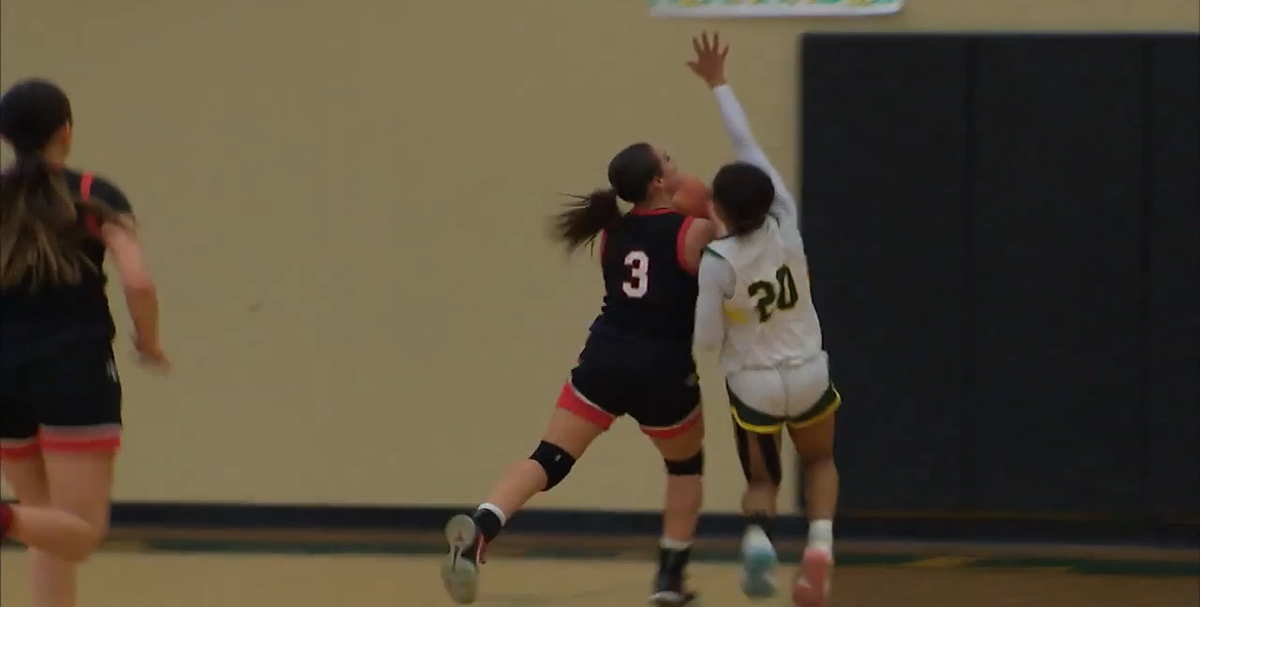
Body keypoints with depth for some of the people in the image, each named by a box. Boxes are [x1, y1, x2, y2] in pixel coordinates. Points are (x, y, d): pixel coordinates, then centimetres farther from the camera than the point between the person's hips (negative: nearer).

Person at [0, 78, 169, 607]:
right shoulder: (95, 198, -2)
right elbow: (138, 283, -13)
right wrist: (150, 344, 5)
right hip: (77, 375, -4)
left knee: (53, 529, 18)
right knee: (81, 534, -4)